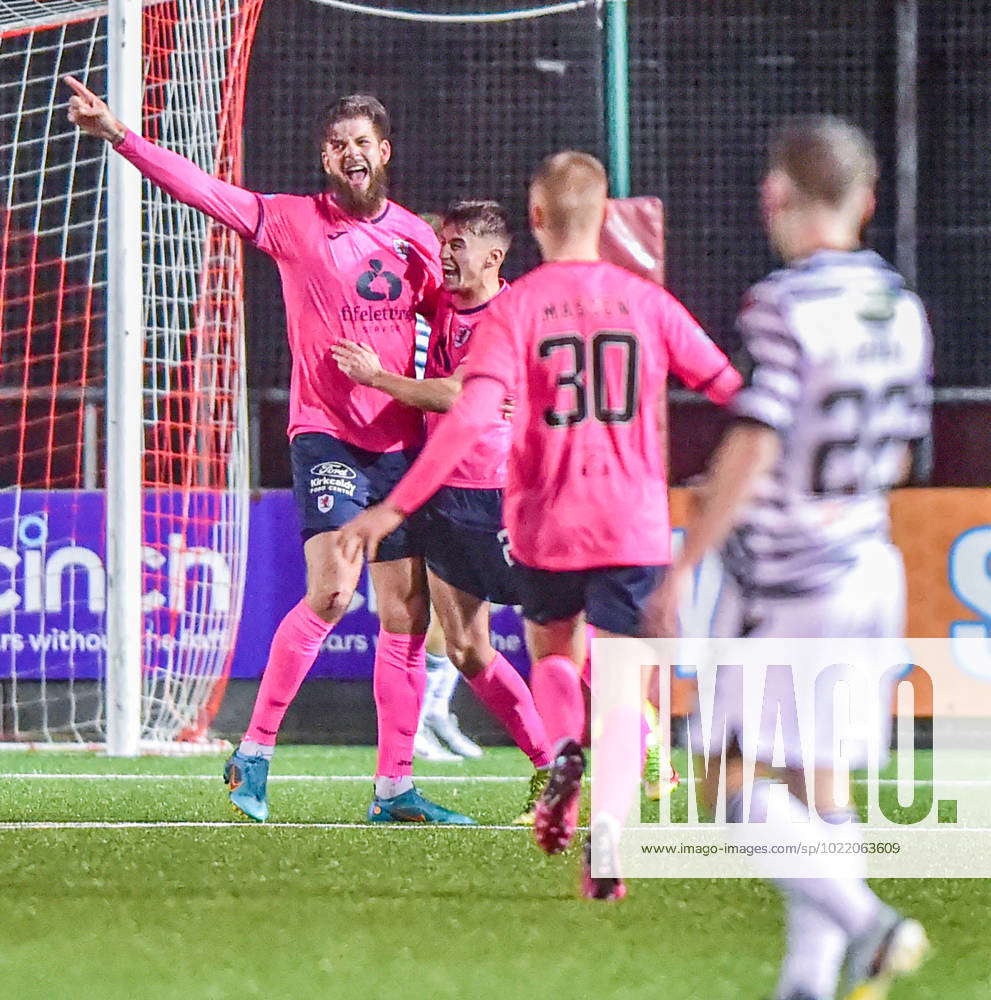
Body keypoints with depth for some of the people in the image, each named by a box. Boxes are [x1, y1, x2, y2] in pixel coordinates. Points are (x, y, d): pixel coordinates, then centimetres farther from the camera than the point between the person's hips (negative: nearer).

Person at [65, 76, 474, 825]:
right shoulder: (294, 221, -1)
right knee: (331, 590, -23)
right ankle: (254, 751, -11)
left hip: (401, 443, 4)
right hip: (327, 434, -4)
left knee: (407, 616, 4)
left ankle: (395, 787, 11)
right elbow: (200, 187, -8)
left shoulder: (416, 236, 9)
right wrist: (117, 134, -18)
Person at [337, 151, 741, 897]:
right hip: (633, 526, 0)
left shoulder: (515, 308, -5)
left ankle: (564, 750, -5)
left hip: (545, 526, 0)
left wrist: (394, 509, -16)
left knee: (554, 655, 25)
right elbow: (730, 388, 8)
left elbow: (471, 416, -16)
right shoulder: (647, 303, 2)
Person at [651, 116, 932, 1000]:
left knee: (732, 784, 0)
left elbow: (755, 445, -21)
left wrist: (685, 563, -16)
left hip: (785, 577, -7)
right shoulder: (900, 308, 6)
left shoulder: (785, 304, -15)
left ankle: (865, 923, -14)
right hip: (870, 567, 7)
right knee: (820, 784, 13)